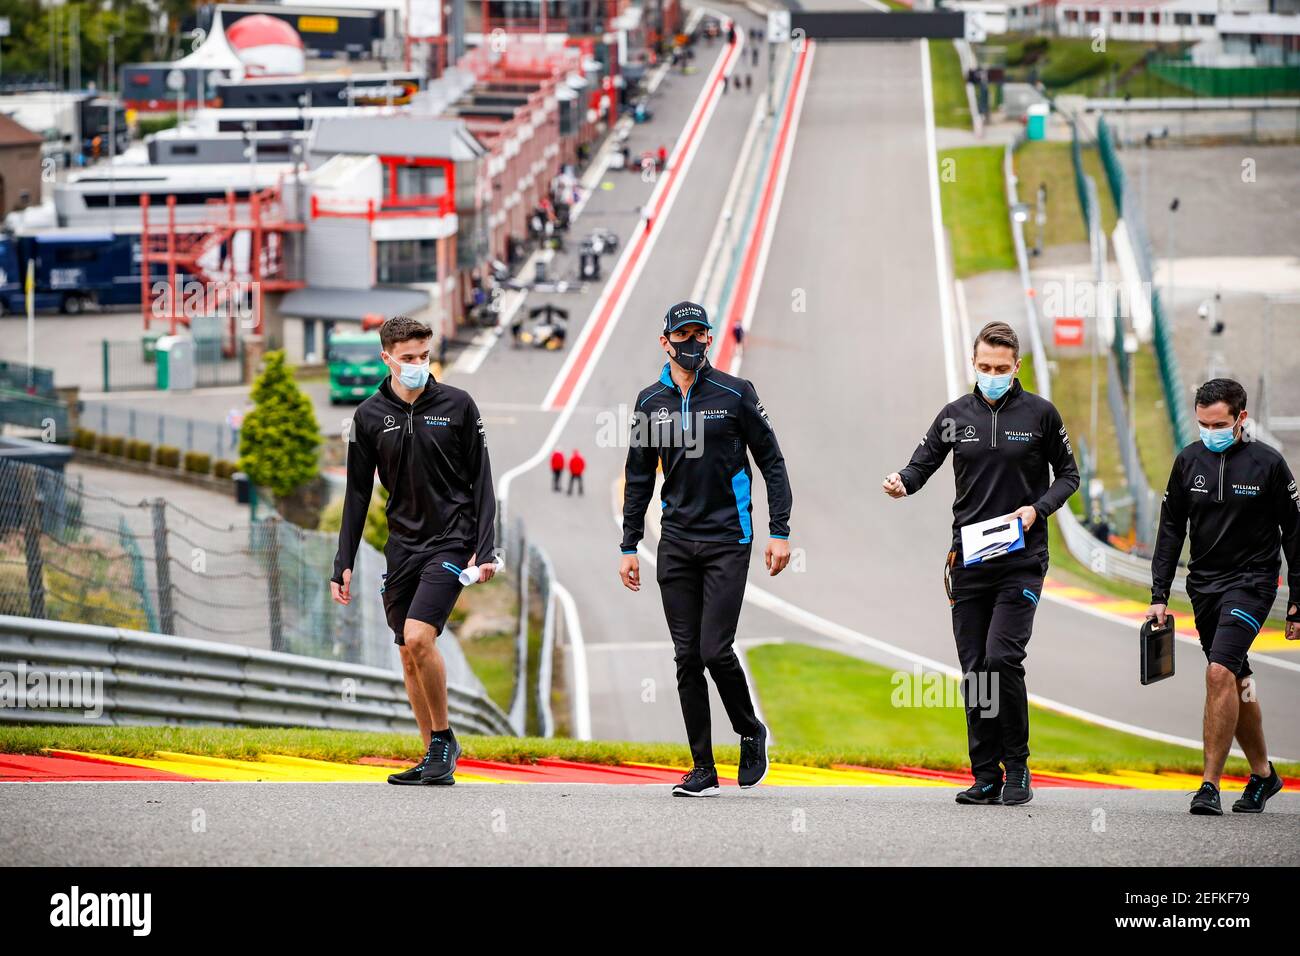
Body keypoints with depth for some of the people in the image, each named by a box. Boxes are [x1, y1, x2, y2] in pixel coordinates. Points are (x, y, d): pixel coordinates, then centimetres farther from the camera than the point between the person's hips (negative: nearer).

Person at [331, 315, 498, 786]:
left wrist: (485, 549, -8)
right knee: (409, 655, 5)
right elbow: (358, 494, 9)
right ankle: (435, 757, 14)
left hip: (450, 540, -4)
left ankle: (443, 735, -5)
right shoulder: (370, 416, 4)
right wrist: (343, 564, 5)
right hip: (402, 544, 4)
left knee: (418, 637, -21)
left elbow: (481, 482, 0)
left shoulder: (457, 406, -2)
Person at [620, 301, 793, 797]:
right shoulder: (651, 401, 9)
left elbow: (772, 462, 1)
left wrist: (779, 532, -5)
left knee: (715, 650, -13)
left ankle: (750, 732, 14)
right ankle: (703, 770, 7)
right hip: (676, 542, 4)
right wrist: (629, 546, 12)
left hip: (727, 539, -4)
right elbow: (639, 478, 16)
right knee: (687, 658, 2)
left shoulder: (735, 394, -2)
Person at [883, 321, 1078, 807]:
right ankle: (986, 778, 8)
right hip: (968, 561, 3)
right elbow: (922, 462, 8)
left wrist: (1038, 509, -9)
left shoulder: (1040, 413, 1)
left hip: (1020, 560, -3)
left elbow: (1067, 474, 8)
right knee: (974, 670, 2)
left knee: (1001, 658, -16)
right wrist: (902, 482, -15)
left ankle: (1016, 767, -4)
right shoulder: (956, 415, 8)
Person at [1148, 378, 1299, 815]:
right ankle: (1262, 773, 31)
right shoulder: (1189, 461, 3)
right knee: (1235, 684, 13)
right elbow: (1171, 530, 9)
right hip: (1204, 585, 5)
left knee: (1220, 672, -20)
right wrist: (1159, 595, 3)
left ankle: (1210, 785, -19)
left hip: (1251, 582, -5)